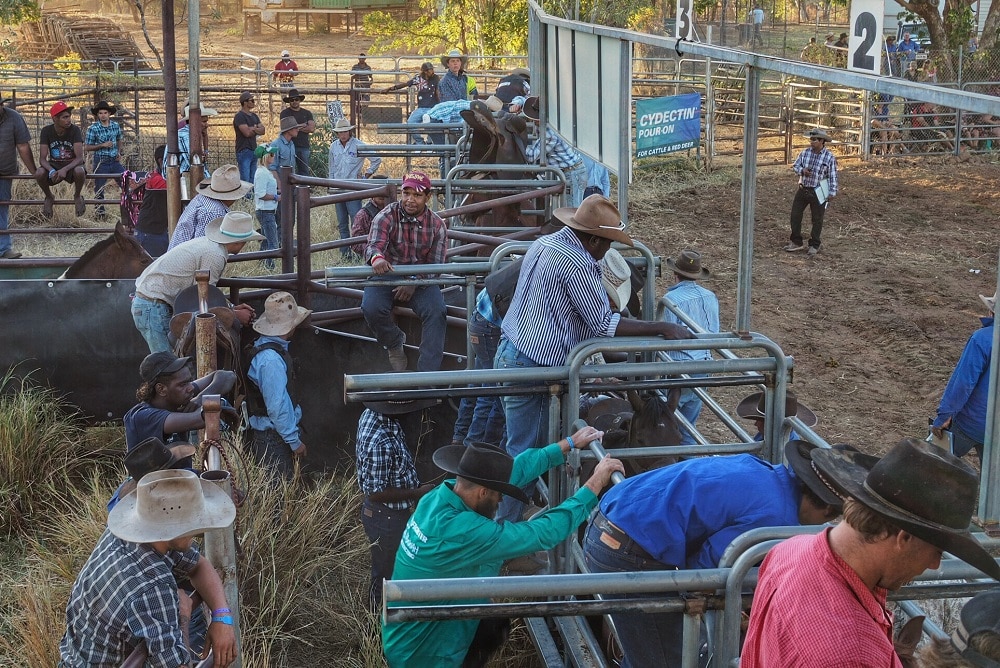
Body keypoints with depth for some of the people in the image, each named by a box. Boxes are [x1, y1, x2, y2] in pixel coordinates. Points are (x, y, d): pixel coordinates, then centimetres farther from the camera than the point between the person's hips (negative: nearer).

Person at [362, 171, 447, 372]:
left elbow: (435, 265, -4)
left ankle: (427, 374, -22)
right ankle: (394, 342, 4)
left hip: (420, 280, 1)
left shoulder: (437, 225, -4)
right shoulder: (387, 216, -10)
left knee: (437, 312, -27)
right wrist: (376, 257, -53)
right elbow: (373, 245, -26)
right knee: (371, 308, -29)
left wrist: (413, 284, -23)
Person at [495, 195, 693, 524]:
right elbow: (604, 325, -17)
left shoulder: (544, 243, 8)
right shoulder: (577, 265, -21)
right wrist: (662, 328, -13)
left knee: (520, 444, 17)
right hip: (532, 367, -9)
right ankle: (507, 527, 12)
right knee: (523, 453, 2)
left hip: (510, 351, 9)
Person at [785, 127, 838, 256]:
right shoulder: (805, 153, -1)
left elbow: (832, 176, -8)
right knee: (795, 215, 7)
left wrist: (832, 192, -9)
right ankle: (796, 242, 21)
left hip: (818, 192, -4)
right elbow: (795, 166, 7)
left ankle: (814, 245, 21)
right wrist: (802, 170, -15)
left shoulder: (829, 157, -11)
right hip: (803, 189, 4)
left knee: (817, 219, 7)